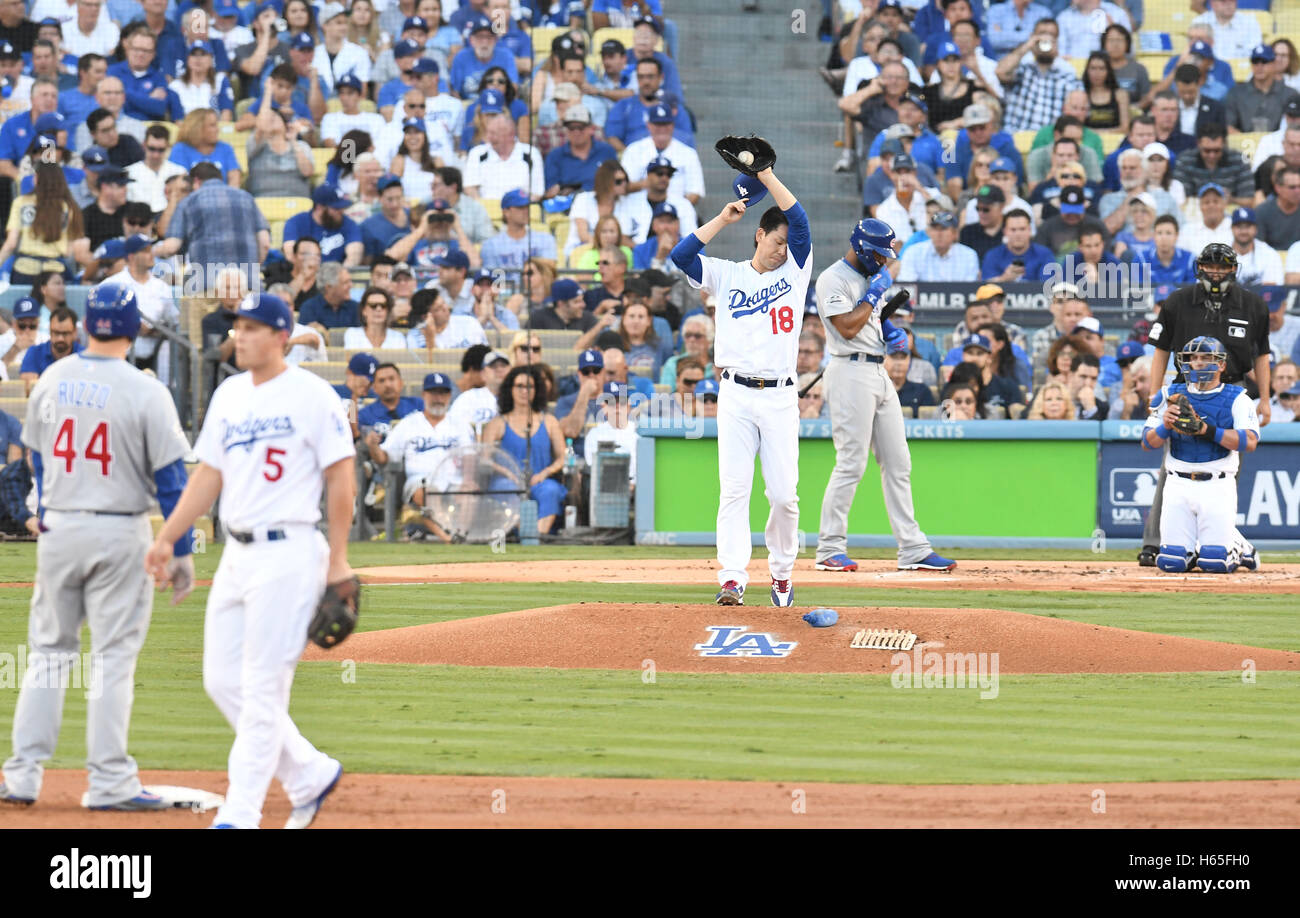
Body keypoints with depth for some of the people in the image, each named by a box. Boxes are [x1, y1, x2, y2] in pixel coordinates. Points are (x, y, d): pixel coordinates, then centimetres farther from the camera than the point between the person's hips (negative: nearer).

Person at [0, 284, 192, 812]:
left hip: (58, 530, 4)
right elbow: (170, 476, -10)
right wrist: (181, 550, -4)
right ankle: (109, 782, -1)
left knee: (48, 650, 12)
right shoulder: (145, 393, -11)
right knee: (114, 656, 0)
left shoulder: (51, 382, 2)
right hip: (119, 534, -4)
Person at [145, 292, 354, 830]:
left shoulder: (311, 396, -8)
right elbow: (209, 475, 17)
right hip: (238, 553, 8)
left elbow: (341, 478, -8)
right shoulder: (228, 396, 13)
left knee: (262, 687, -7)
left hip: (288, 552, -8)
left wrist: (337, 560, -11)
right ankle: (310, 775, 22)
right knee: (222, 680, 8)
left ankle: (240, 816, -6)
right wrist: (166, 538, 8)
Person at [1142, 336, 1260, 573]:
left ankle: (1240, 548, 21)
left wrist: (1207, 430, -23)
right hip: (1179, 485, 3)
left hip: (1218, 487, -3)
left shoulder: (1236, 399, 2)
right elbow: (1148, 443, 7)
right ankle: (1194, 546, 26)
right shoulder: (1171, 395, 10)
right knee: (1172, 562, -8)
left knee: (1216, 563, -13)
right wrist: (1165, 426, -15)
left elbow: (1250, 442, -12)